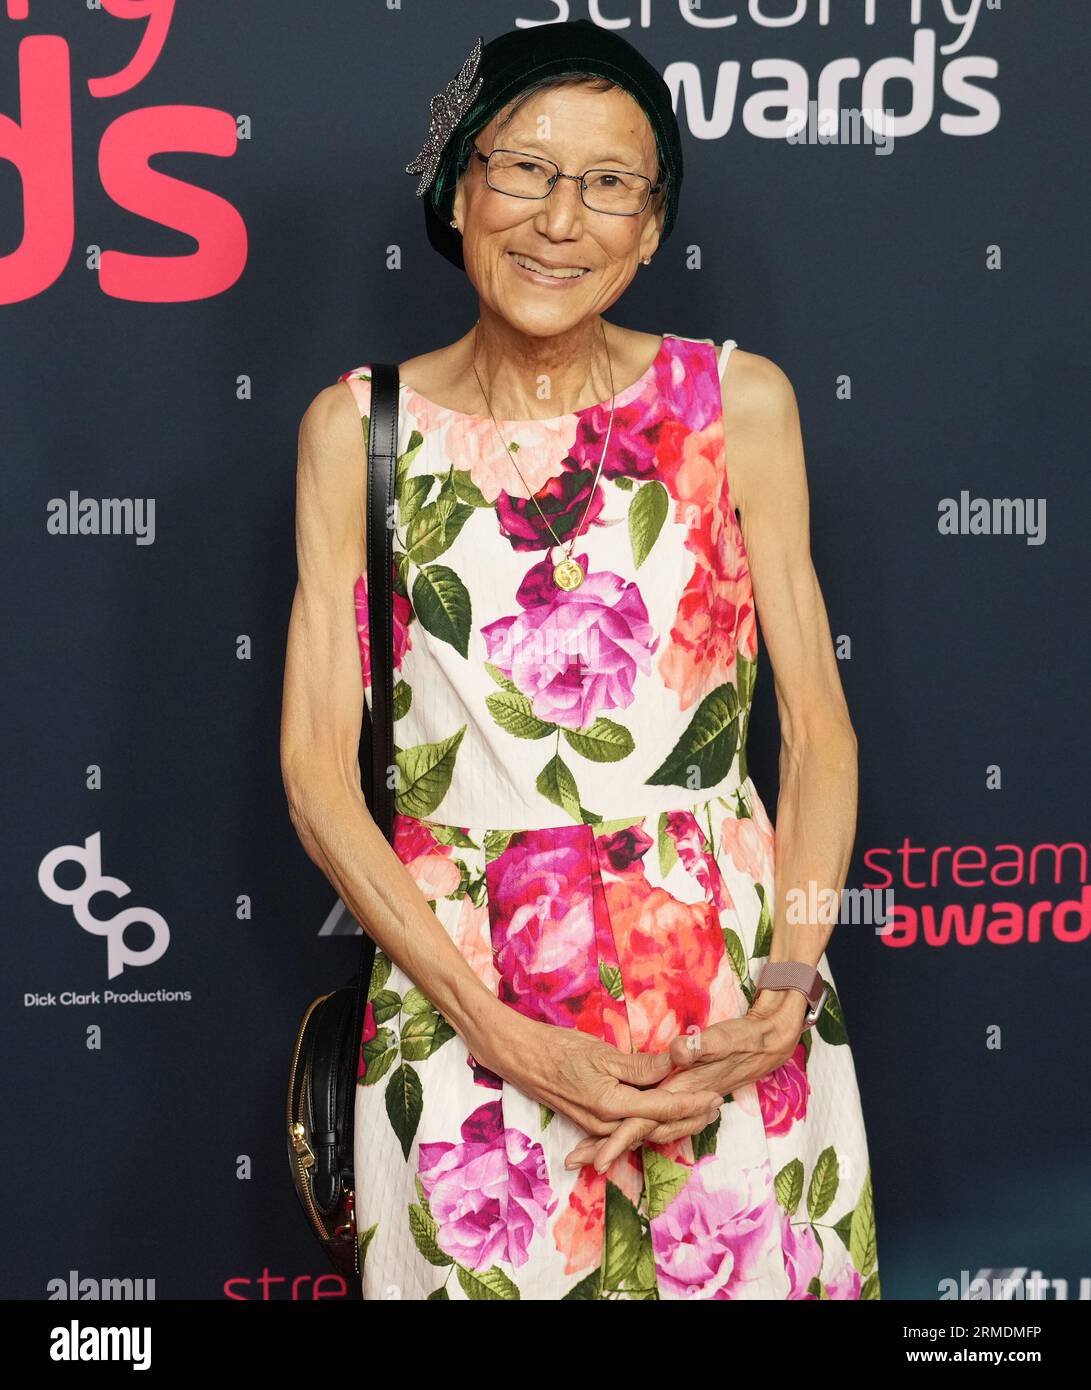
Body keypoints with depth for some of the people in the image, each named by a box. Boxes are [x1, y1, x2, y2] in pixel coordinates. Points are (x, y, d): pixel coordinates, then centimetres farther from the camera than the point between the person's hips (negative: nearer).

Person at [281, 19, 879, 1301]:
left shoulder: (738, 403, 1)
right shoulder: (357, 427, 0)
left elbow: (819, 729, 2)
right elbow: (318, 767, -4)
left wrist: (786, 998, -12)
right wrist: (507, 1034, -12)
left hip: (735, 998, 1)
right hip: (459, 1006, 0)